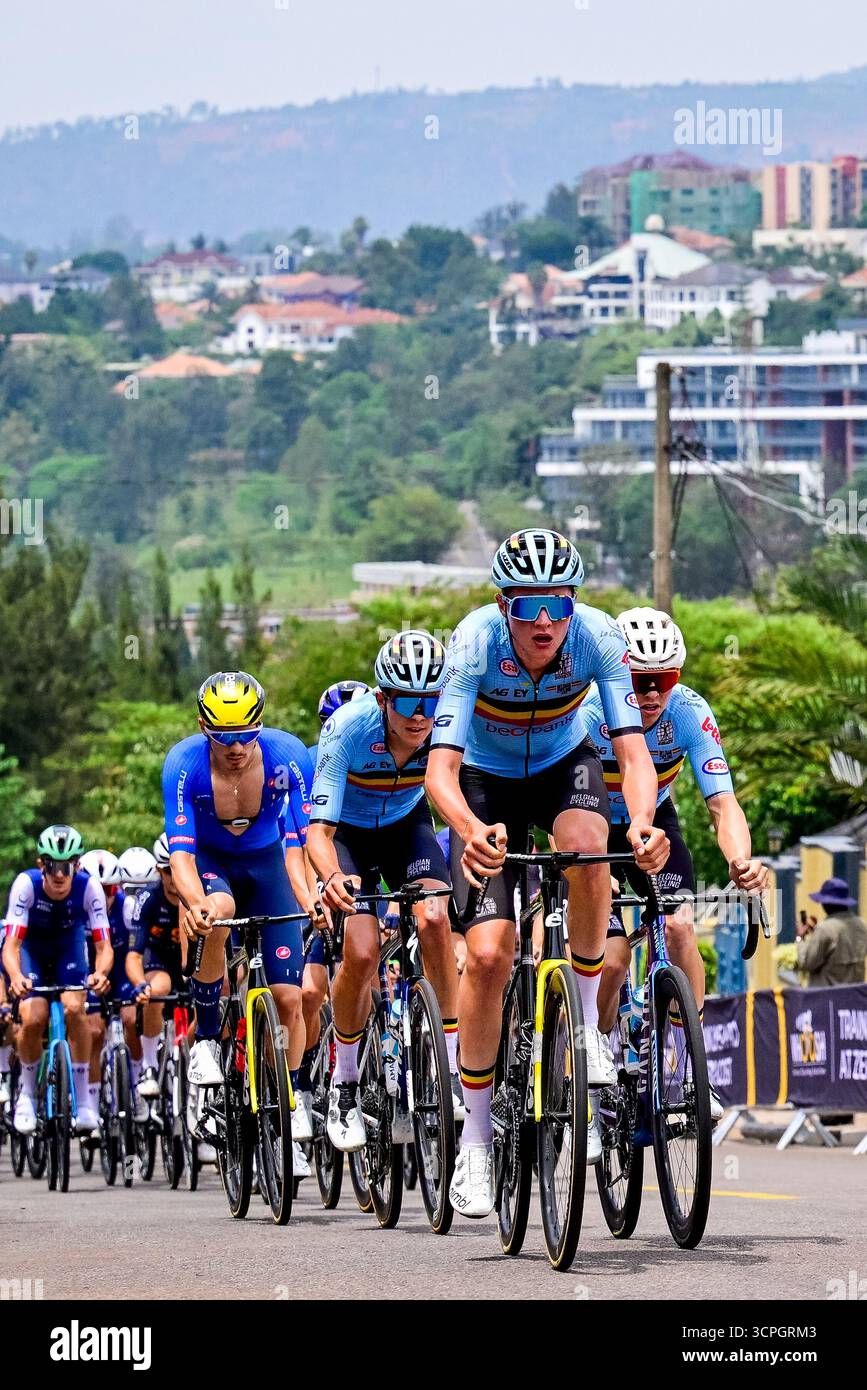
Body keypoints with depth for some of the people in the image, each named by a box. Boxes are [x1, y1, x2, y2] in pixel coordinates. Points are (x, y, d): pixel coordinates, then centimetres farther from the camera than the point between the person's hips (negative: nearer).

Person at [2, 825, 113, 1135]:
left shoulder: (89, 888, -29)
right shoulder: (26, 885, -32)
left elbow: (103, 945, -30)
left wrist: (101, 972, -52)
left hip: (69, 945, 1)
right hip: (30, 948, -1)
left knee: (74, 1009, -24)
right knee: (33, 1019, -21)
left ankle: (83, 1099, -12)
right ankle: (27, 1094, 4)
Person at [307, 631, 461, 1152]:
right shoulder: (350, 727, -33)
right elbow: (319, 829, -36)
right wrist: (332, 877, -56)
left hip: (406, 826, 2)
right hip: (348, 832, -2)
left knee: (434, 919, -26)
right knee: (363, 954, -20)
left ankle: (453, 1067, -16)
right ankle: (345, 1084, 1)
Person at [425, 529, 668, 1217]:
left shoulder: (599, 638, -28)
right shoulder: (476, 643, -32)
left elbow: (634, 751, -32)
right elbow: (441, 769, -38)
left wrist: (642, 821, -53)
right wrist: (470, 831, -59)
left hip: (564, 766, 1)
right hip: (487, 781, -1)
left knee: (587, 851, -35)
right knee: (488, 955, -14)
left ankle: (589, 1015, -13)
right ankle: (476, 1133, 0)